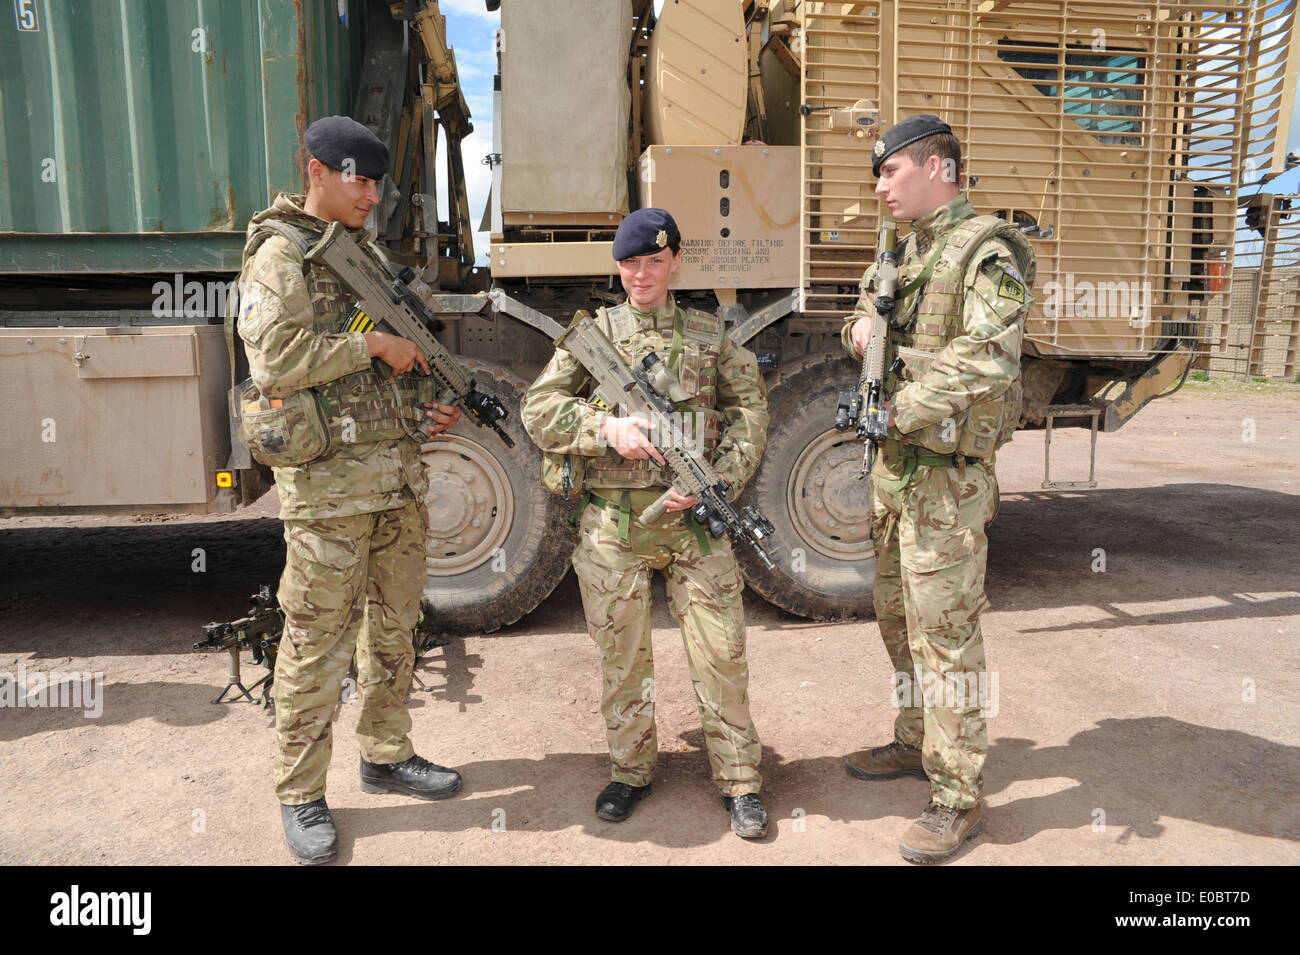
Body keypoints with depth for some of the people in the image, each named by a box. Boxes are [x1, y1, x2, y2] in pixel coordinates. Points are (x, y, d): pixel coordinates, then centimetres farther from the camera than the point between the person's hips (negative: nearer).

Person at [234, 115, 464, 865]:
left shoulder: (371, 252, 17)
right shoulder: (280, 255, -5)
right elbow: (272, 358, -19)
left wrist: (432, 407, 7)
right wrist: (372, 345, -16)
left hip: (400, 474, 8)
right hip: (328, 482, -7)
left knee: (395, 628, 16)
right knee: (318, 642, 2)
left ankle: (387, 755, 33)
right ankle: (301, 795, 18)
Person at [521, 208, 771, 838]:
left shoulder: (709, 333, 9)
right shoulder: (593, 332, 6)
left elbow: (750, 410, 5)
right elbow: (538, 410, -1)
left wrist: (716, 482, -10)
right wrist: (607, 427, -18)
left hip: (694, 520, 1)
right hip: (613, 524, 0)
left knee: (721, 650, 2)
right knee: (622, 655, 9)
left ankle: (739, 781, 19)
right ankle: (631, 770, 29)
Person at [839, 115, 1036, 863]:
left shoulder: (987, 250, -13)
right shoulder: (907, 252, 15)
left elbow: (988, 361, -25)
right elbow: (867, 319, 23)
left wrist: (896, 411, -24)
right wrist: (862, 326, -1)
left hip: (947, 473, -9)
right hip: (894, 466, 9)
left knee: (945, 633, -3)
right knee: (898, 617, 18)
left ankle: (959, 799, 11)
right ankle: (917, 744, 36)